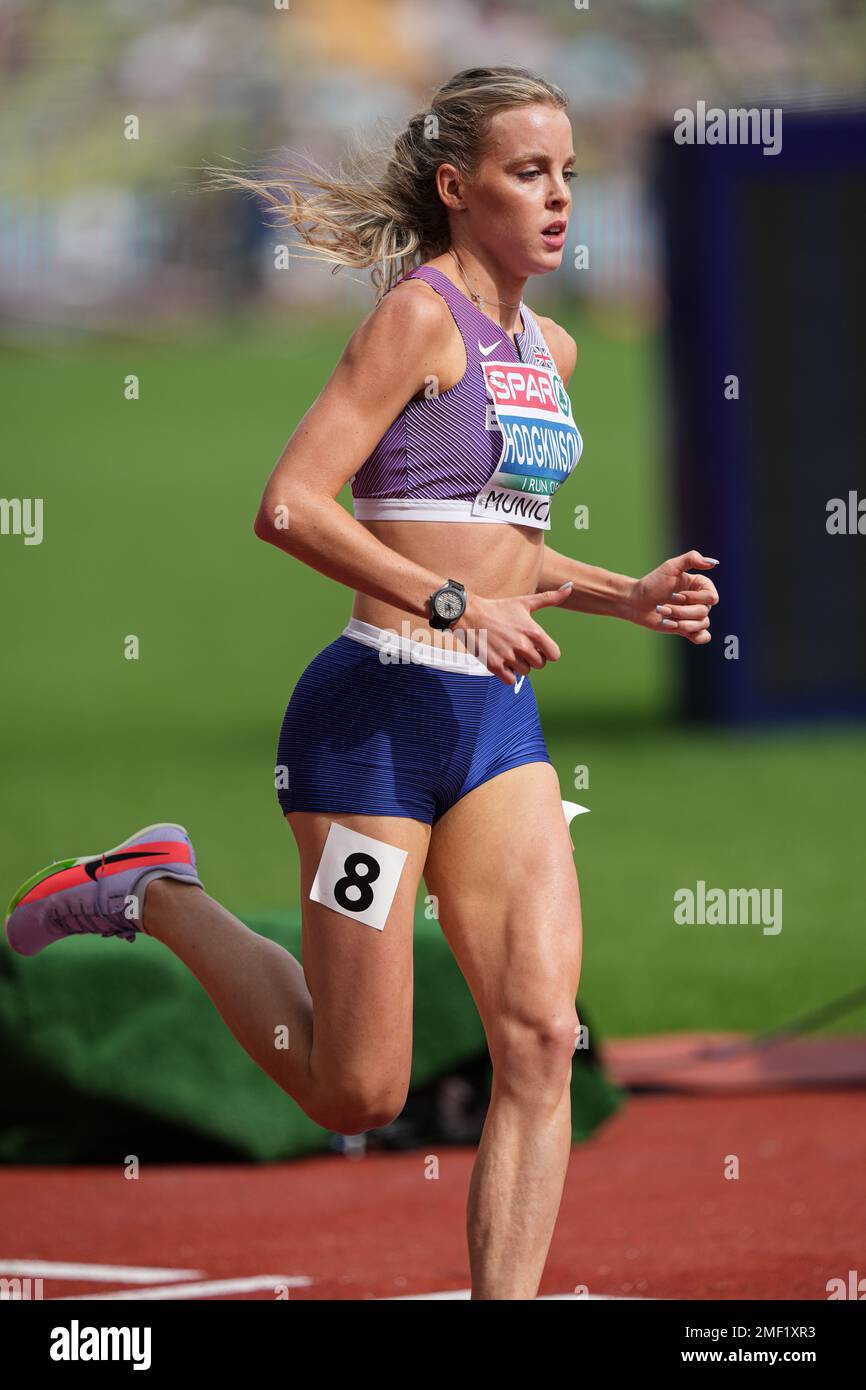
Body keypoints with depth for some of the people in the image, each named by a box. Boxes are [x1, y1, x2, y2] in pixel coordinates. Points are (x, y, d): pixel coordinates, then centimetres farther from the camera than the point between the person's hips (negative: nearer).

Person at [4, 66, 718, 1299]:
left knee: (541, 1040, -9)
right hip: (379, 718, -7)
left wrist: (627, 596, 13)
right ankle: (157, 895, 22)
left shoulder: (548, 349, 15)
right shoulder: (421, 316, -10)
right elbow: (290, 506, -18)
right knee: (357, 1095, 0)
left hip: (500, 725, 7)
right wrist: (455, 603, -24)